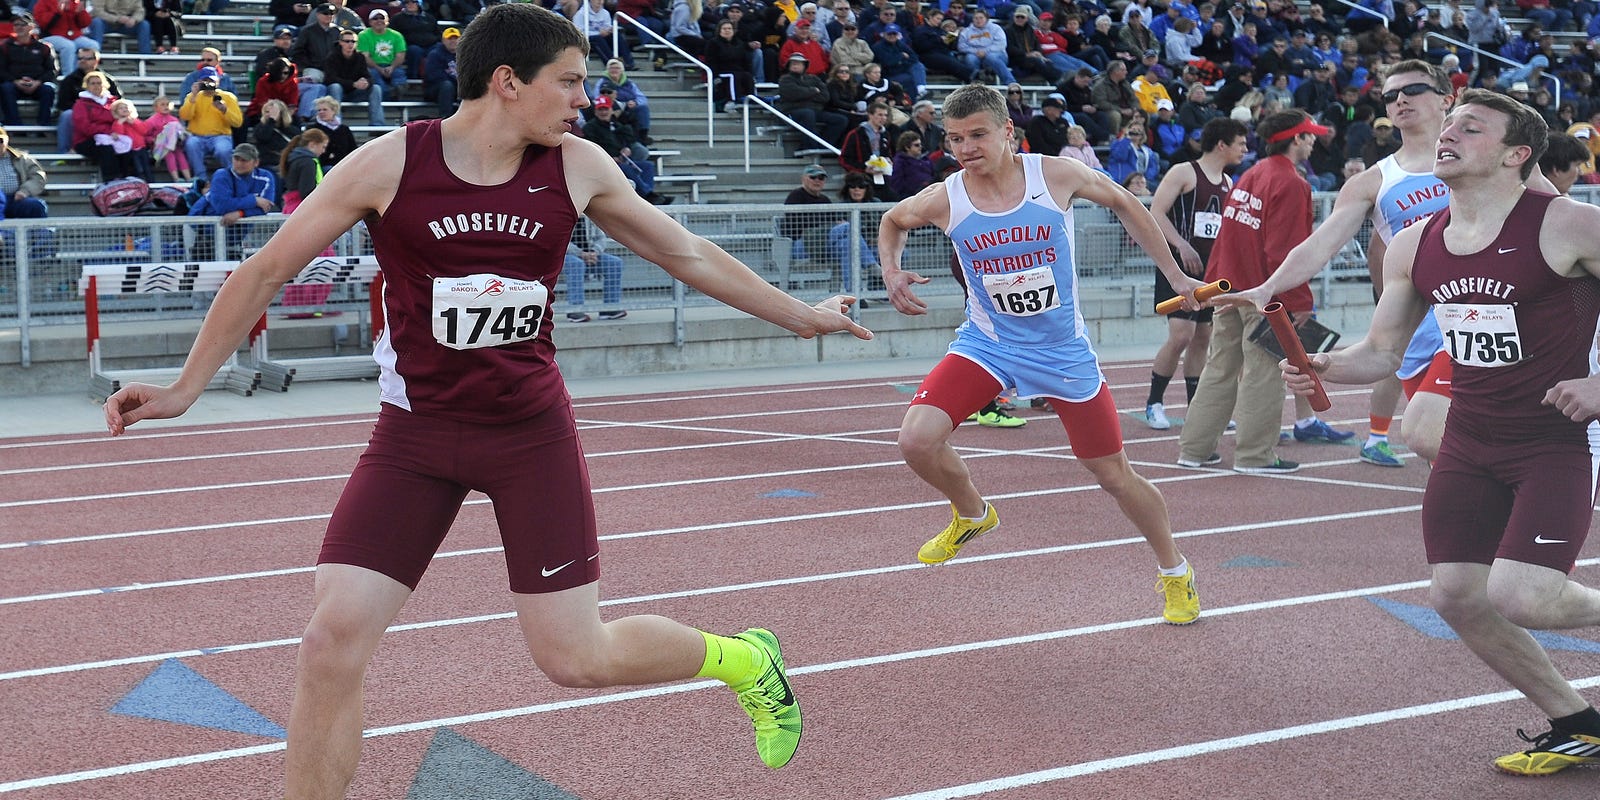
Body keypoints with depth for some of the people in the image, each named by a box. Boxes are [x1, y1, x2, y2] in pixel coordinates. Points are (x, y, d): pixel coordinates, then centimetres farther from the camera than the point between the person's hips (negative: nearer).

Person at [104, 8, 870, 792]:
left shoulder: (577, 168, -3)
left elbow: (689, 254, 12)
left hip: (533, 432, 1)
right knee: (332, 643, -13)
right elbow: (266, 271, -1)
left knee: (576, 657, 0)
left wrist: (800, 315, 17)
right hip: (415, 434, 0)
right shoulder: (391, 164, -10)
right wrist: (187, 387, 0)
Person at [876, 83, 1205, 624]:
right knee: (916, 442, -21)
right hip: (986, 344, 1)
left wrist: (1174, 274, 8)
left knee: (1115, 476, 6)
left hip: (1064, 351, -1)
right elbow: (893, 221, 12)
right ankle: (971, 514, 12)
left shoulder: (1057, 175, -15)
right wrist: (891, 272, -8)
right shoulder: (943, 200, -12)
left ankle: (1176, 574, 32)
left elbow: (1121, 202, 5)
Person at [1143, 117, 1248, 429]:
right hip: (1180, 264, -8)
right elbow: (1156, 212, -14)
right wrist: (1182, 246, -23)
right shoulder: (1183, 173, -9)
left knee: (1202, 337, 10)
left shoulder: (1228, 183, 15)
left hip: (1210, 266, 8)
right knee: (1181, 335, -15)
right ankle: (1154, 403, -2)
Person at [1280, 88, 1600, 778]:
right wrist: (1323, 368, -8)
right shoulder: (1413, 247, 5)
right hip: (1469, 444, 7)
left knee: (1518, 597, -20)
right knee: (1455, 596, 2)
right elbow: (1381, 351, 12)